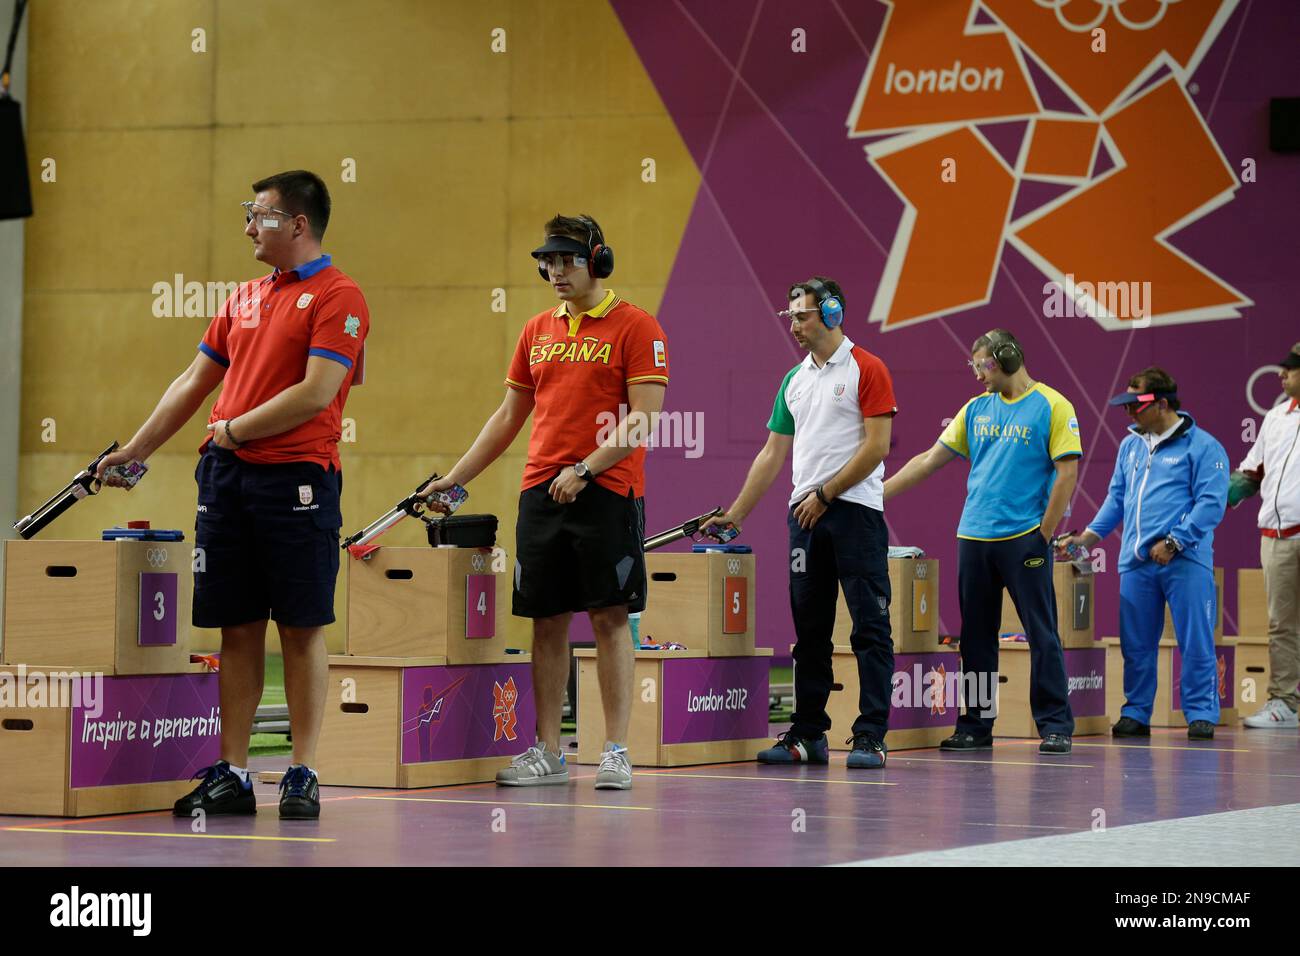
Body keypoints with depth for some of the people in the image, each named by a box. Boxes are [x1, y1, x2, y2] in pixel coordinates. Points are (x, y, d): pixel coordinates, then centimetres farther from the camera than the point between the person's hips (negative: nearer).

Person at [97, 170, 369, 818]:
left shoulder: (337, 297, -5)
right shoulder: (245, 298, 18)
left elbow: (315, 394, -14)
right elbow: (193, 383, 23)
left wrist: (235, 429, -7)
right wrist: (136, 450, 21)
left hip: (297, 476, -7)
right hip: (226, 474, 7)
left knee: (302, 628, -2)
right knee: (236, 628, 6)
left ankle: (303, 776, 1)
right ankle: (231, 775, 9)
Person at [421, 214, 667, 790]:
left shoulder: (635, 327, -3)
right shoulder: (537, 332, 15)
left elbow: (643, 418, -10)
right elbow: (509, 416, 21)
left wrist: (585, 470, -17)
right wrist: (453, 478, 17)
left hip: (607, 492, -5)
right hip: (540, 493, 5)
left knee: (609, 618, -4)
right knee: (547, 622, 5)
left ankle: (616, 752, -1)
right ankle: (548, 754, 10)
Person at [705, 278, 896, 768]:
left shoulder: (867, 370, -3)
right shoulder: (794, 380, 17)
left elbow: (876, 445, -10)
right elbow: (772, 456, 19)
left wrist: (825, 494, -9)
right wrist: (734, 515, 15)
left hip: (855, 509, -7)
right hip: (805, 512, 7)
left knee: (870, 627, -6)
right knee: (809, 630, 8)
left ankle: (870, 736, -7)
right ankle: (808, 733, 12)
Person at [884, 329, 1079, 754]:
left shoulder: (1052, 407, -3)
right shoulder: (976, 409, 13)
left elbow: (1066, 474, -7)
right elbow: (930, 460, 15)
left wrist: (1044, 535, -10)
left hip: (1024, 539, -6)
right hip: (974, 539, 6)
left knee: (1042, 635, -4)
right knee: (976, 637, 8)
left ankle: (1055, 725, 1)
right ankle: (976, 726, 14)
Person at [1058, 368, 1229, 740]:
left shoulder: (1201, 446, -3)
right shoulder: (1130, 446, 18)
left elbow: (1211, 503, -10)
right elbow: (1117, 497, 24)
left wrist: (1173, 543, -16)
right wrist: (1090, 535, 11)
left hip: (1184, 561, -6)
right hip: (1135, 562, 6)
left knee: (1195, 642, -4)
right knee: (1136, 645, 7)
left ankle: (1201, 715, 2)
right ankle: (1136, 714, 15)